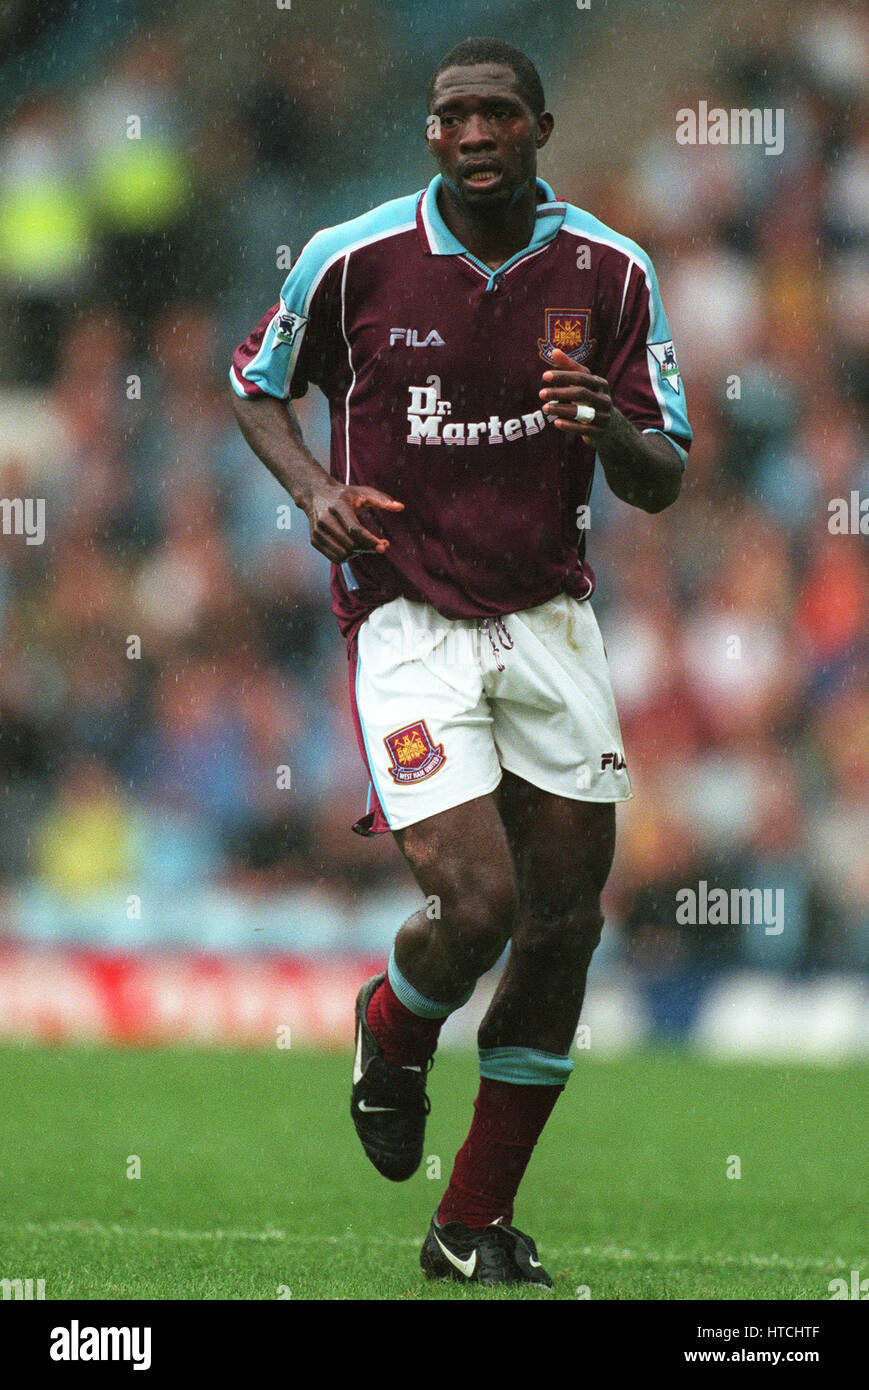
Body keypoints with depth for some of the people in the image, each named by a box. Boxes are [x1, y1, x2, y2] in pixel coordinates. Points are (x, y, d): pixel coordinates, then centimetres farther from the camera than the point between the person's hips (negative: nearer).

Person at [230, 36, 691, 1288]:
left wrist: (606, 424, -22)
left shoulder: (608, 272, -2)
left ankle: (475, 1229, 16)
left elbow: (662, 481, 0)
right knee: (477, 907, -19)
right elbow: (257, 387, 10)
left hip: (550, 616, 4)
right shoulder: (352, 259, -7)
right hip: (407, 621, -4)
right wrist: (315, 487, -9)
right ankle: (392, 1037, 20)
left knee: (565, 923, 3)